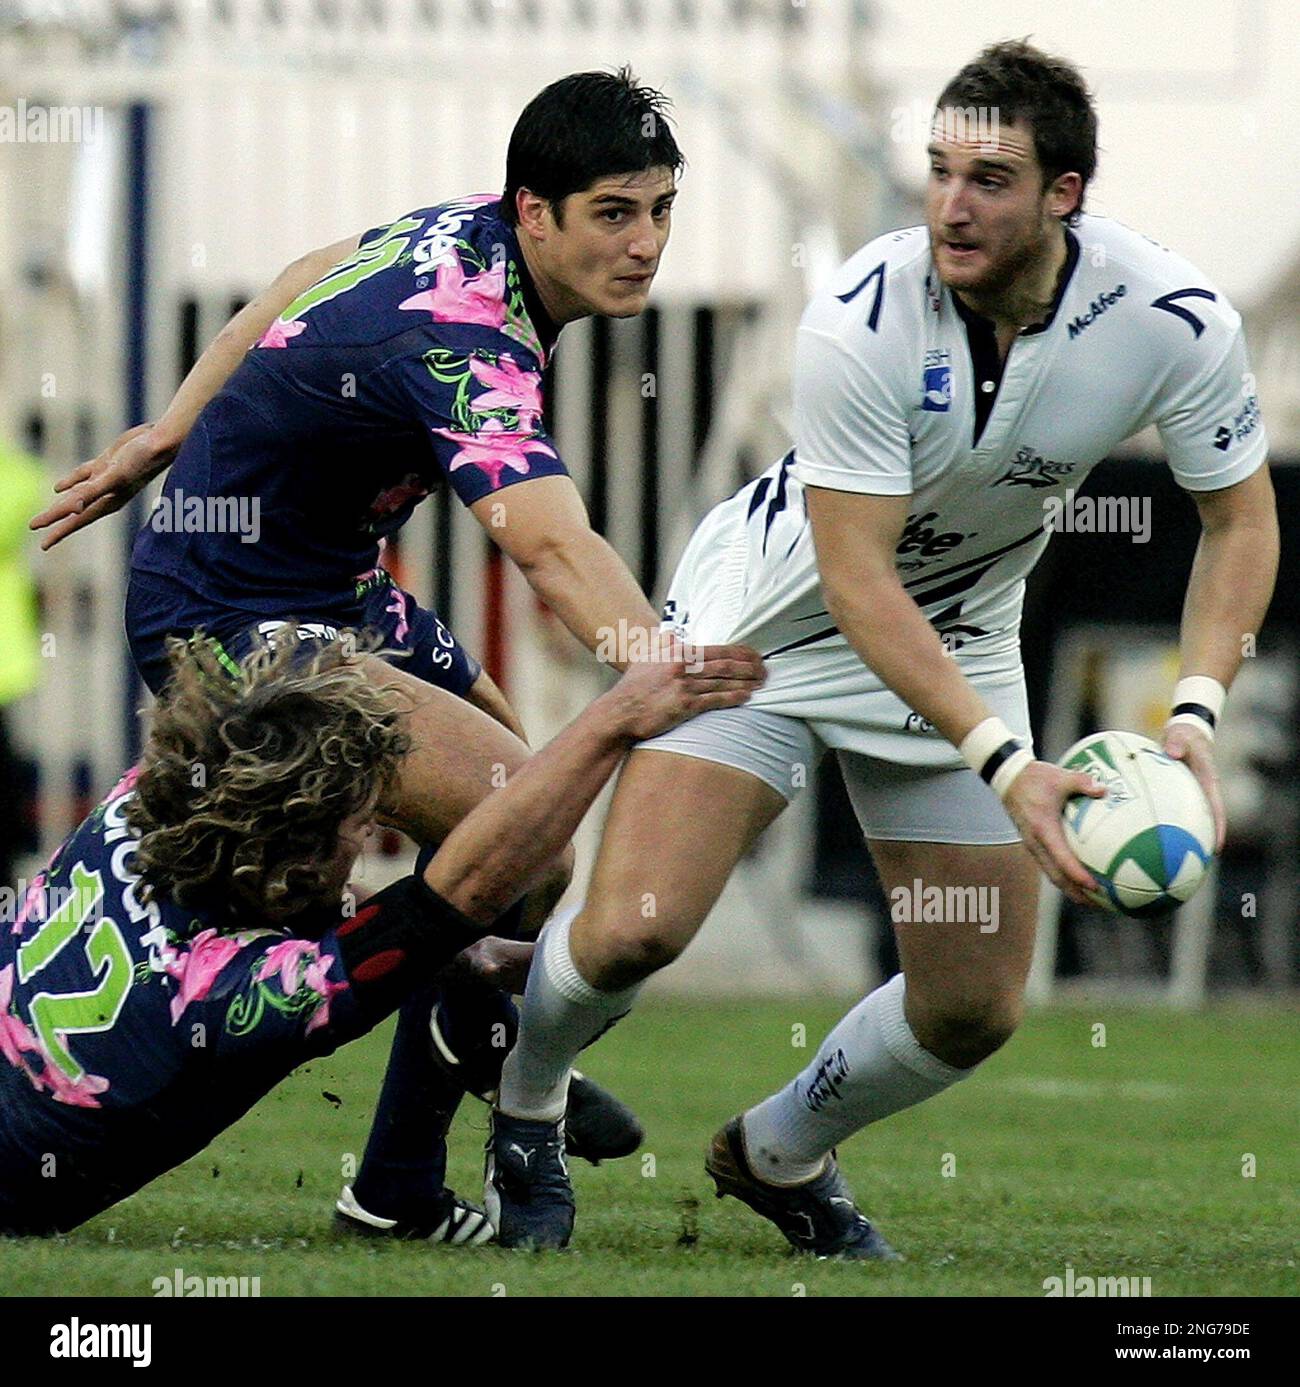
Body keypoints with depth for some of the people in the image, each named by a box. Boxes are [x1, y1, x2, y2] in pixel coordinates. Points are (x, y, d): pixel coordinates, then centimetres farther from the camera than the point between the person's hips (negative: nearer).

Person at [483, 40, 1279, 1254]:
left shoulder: (1175, 320, -21)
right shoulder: (862, 320, -31)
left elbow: (1239, 518, -6)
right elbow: (855, 573, -29)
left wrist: (1194, 713, -21)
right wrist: (1001, 758, -37)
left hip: (962, 642, 4)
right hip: (769, 615, -4)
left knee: (973, 1010, 0)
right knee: (636, 928, -18)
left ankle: (780, 1153, 31)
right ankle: (520, 1107, 16)